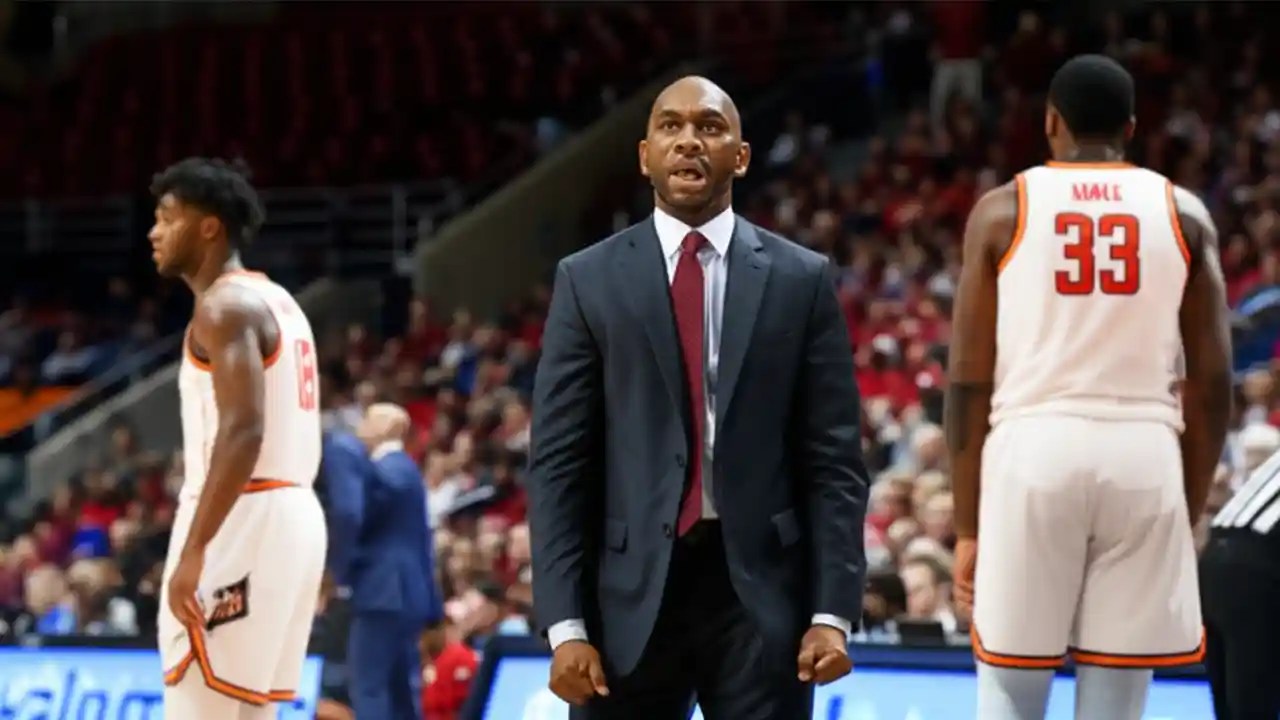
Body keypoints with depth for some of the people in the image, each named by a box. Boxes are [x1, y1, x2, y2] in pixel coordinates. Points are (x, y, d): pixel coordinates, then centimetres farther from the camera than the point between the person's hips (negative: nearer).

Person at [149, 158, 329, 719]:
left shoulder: (225, 306, -12)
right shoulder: (274, 302, 19)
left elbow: (243, 431, -24)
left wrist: (194, 549, -27)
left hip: (244, 523, -10)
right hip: (290, 514, 10)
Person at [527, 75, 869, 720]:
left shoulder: (802, 280, 7)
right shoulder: (589, 280, 6)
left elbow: (834, 459, 5)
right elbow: (558, 462, 2)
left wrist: (832, 610, -5)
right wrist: (564, 624, -6)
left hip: (762, 591, 0)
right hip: (631, 591, 0)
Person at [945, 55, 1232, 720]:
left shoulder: (1003, 211, 6)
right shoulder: (1183, 215, 10)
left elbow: (970, 381, 2)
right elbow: (1212, 383, 7)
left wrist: (967, 526, 7)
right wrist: (1190, 510, 16)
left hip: (1034, 450, -1)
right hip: (1144, 457, 1)